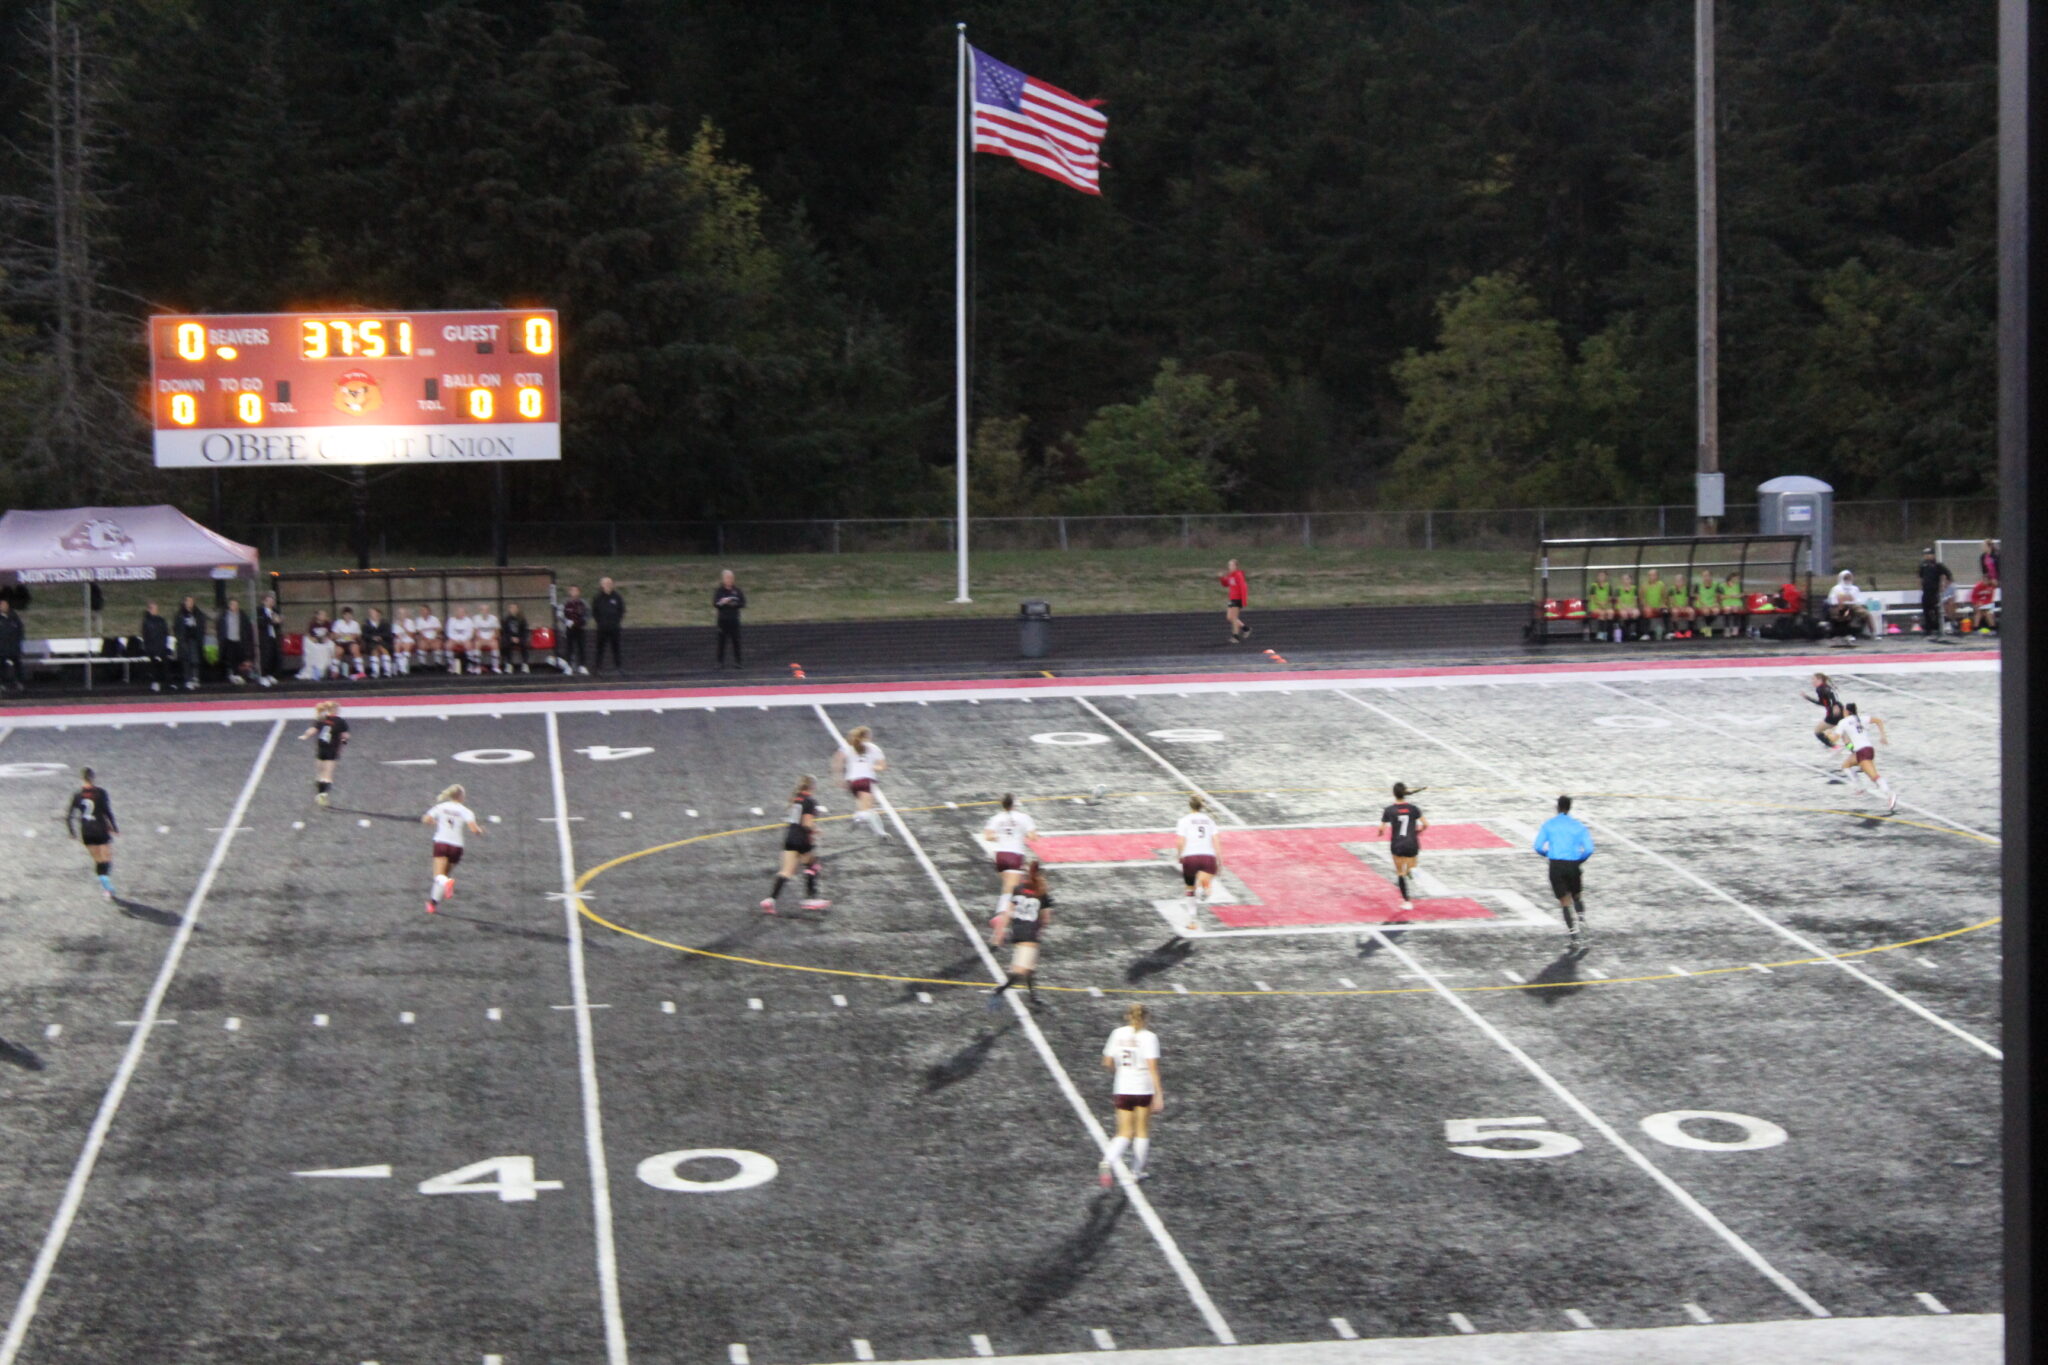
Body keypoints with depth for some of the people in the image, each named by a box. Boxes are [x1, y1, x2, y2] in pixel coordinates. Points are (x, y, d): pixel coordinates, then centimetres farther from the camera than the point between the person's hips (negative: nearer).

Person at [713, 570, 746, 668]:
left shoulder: (737, 591, 4)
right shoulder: (719, 591, 1)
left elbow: (743, 604, 3)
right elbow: (715, 603, -4)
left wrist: (735, 604, -15)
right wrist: (722, 602, -23)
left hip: (734, 619, 1)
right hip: (723, 619, -1)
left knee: (736, 640, -1)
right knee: (722, 640, 0)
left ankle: (737, 661, 4)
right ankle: (720, 662, 6)